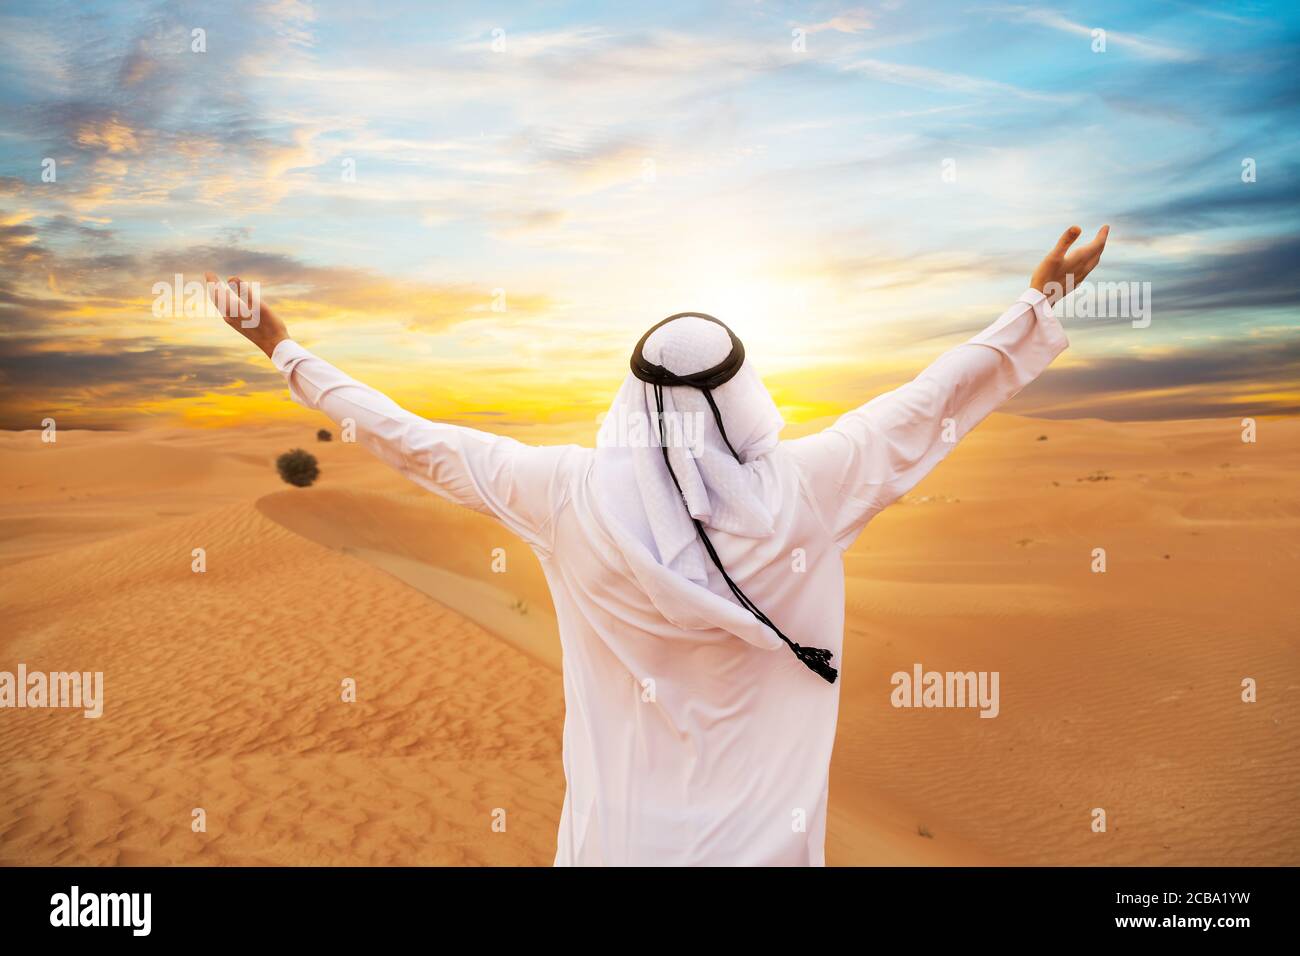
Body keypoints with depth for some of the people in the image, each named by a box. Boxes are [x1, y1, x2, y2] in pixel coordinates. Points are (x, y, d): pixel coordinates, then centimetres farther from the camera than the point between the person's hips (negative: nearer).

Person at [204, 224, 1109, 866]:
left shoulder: (572, 495, -17)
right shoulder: (802, 489, -19)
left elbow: (412, 439, -7)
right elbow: (939, 398, -8)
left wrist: (284, 349, 6)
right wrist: (1044, 294, 6)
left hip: (622, 830, 1)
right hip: (764, 827, 0)